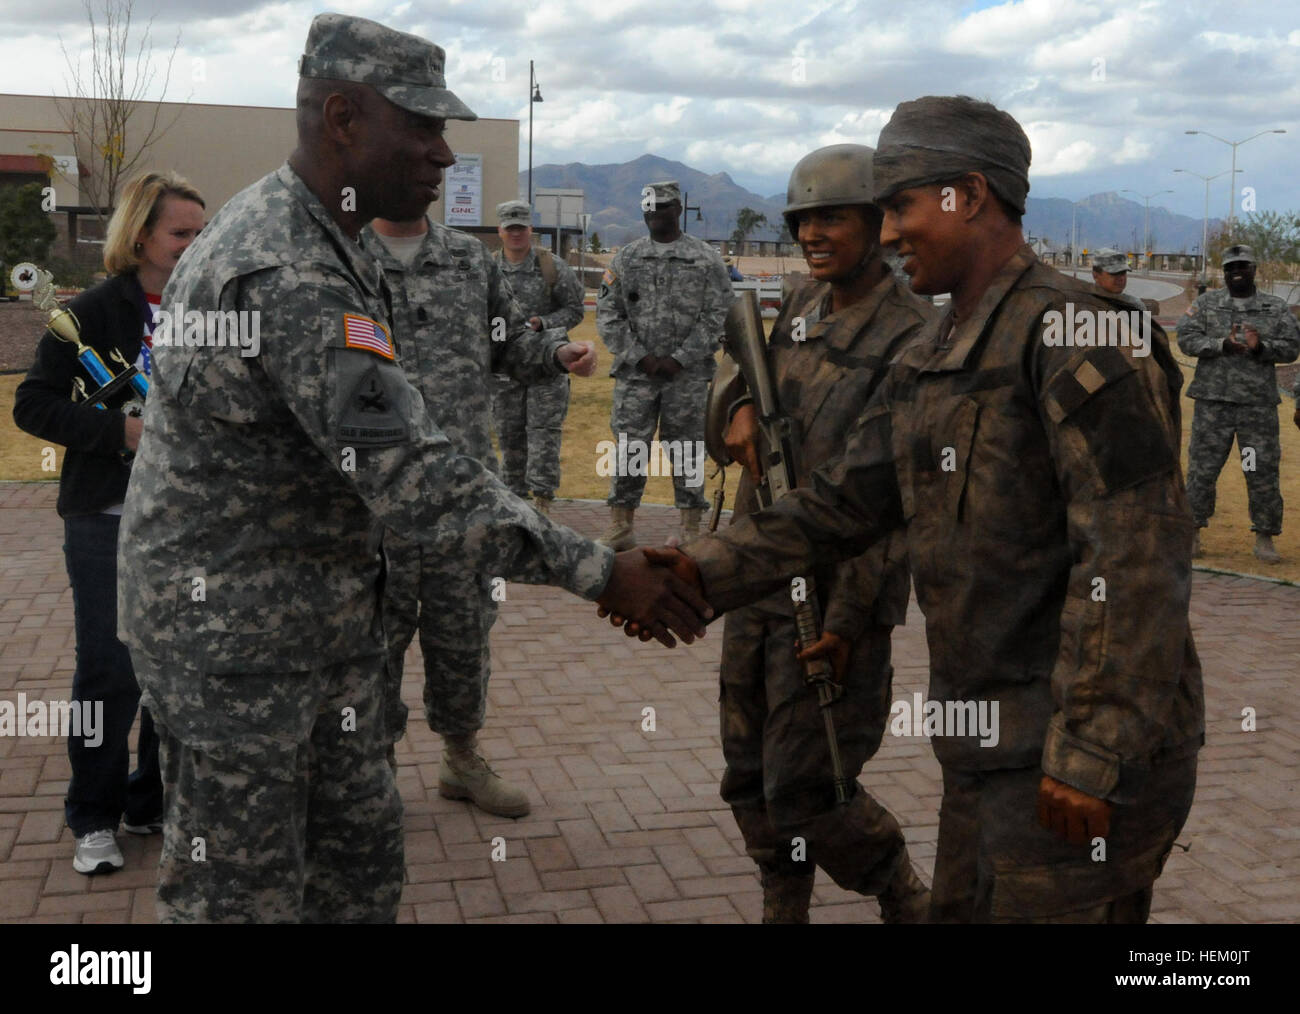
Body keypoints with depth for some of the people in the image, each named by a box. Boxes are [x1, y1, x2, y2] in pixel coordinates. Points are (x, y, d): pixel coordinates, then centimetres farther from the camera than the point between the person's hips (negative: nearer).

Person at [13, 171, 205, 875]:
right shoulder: (95, 312, -7)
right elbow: (33, 405, -9)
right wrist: (120, 431, -20)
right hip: (109, 521, -4)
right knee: (110, 672, 1)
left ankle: (154, 802, 27)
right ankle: (93, 818, 19)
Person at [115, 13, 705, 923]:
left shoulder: (311, 238, 7)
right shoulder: (288, 278, -27)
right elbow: (413, 480, -32)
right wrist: (599, 573, -29)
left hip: (327, 618, 10)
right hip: (234, 632, -9)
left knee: (360, 857, 18)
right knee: (242, 890, 6)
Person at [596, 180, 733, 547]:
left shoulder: (706, 259, 2)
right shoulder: (626, 259, 7)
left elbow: (717, 317, -2)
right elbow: (608, 315, 5)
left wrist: (679, 359, -10)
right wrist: (639, 357, -6)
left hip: (688, 375, -2)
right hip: (635, 373, 2)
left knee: (687, 450, 4)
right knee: (628, 448, 2)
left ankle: (690, 528, 13)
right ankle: (620, 526, 11)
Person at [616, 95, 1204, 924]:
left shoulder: (1074, 330, -16)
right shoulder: (929, 364, 12)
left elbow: (1134, 555, -21)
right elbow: (839, 507, 10)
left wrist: (1092, 752, -22)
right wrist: (705, 574, -3)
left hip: (1088, 758, -9)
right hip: (990, 742, 9)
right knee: (962, 910, 19)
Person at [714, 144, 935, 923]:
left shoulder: (910, 339, -14)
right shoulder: (806, 304, 9)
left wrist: (846, 622, -21)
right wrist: (741, 408, -8)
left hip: (834, 594, -7)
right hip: (759, 575, 7)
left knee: (807, 792, -2)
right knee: (751, 777, 14)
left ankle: (908, 905, 23)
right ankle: (785, 912, 32)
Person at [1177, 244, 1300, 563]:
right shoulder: (1205, 303, 7)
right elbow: (1186, 337, -3)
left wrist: (1261, 347, -16)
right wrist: (1222, 344, -17)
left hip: (1259, 404, 0)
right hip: (1213, 402, 0)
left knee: (1264, 472, 3)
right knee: (1202, 468, 3)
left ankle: (1264, 537, 14)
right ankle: (1192, 531, 15)